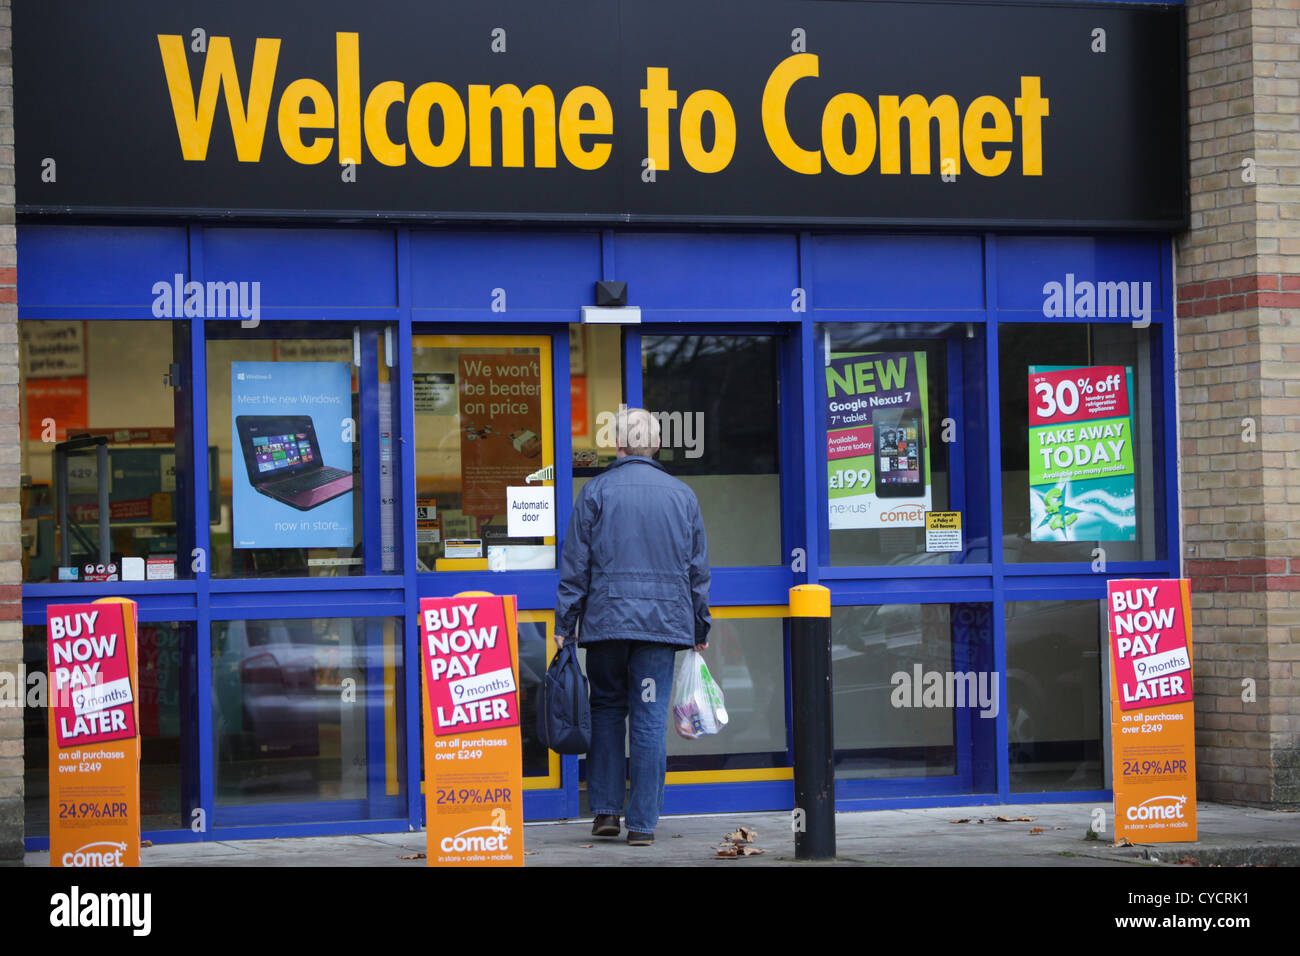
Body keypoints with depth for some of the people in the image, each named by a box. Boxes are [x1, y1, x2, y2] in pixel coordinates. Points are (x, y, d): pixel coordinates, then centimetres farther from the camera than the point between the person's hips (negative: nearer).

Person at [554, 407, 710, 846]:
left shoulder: (597, 491, 0)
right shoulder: (682, 495, 8)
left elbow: (575, 565, -1)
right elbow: (698, 570, 11)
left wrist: (564, 625, 4)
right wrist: (700, 629, 19)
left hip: (606, 620, -1)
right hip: (664, 623, 1)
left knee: (606, 710, 13)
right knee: (650, 719, 1)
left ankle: (605, 810, 7)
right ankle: (643, 823, -1)